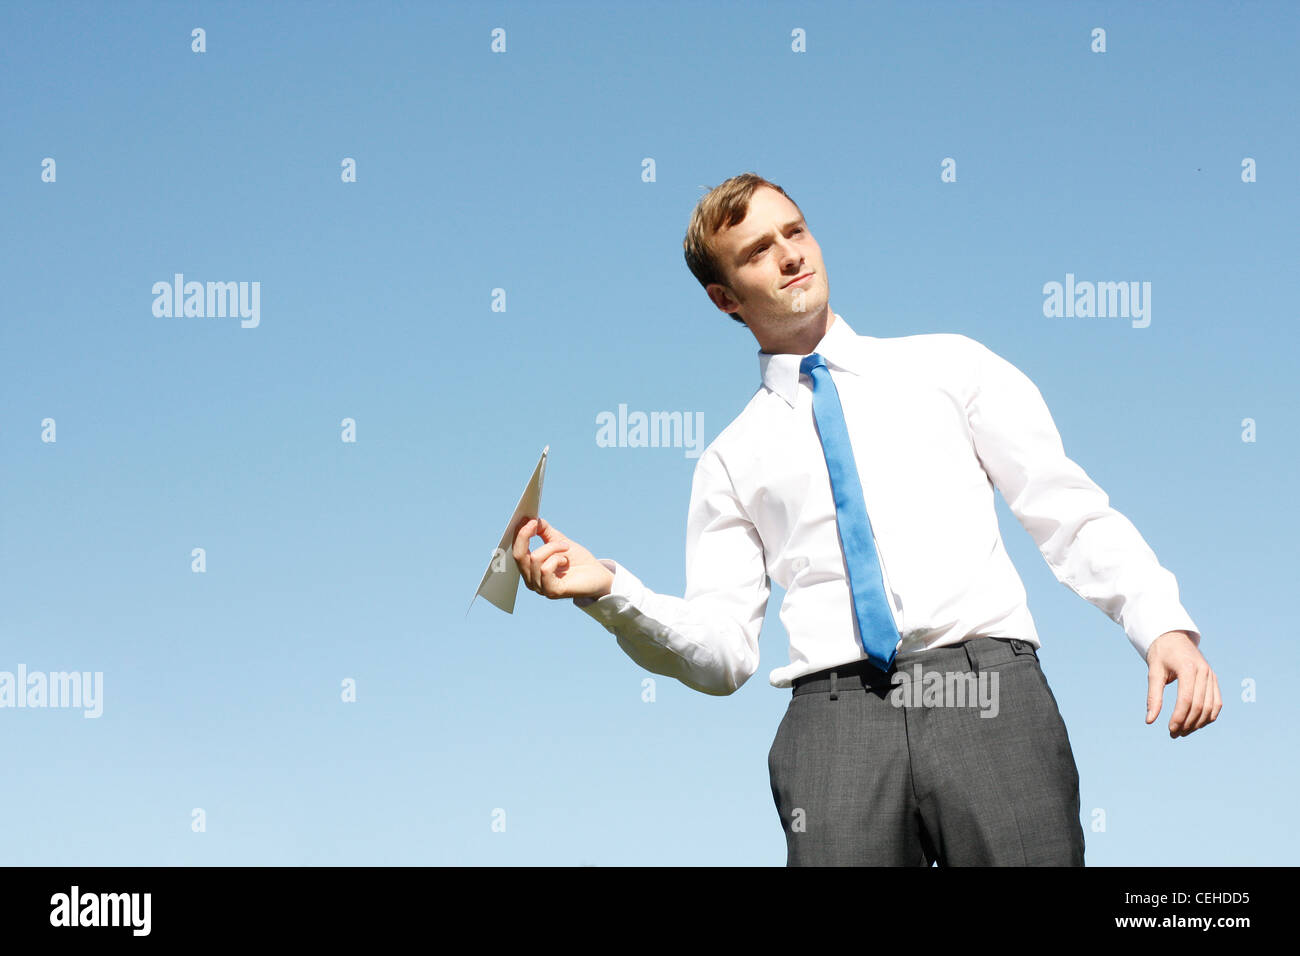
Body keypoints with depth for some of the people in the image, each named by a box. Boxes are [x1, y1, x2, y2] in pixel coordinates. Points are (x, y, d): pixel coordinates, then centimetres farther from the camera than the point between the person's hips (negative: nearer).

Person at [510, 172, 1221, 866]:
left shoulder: (946, 365, 19)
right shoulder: (731, 460, 20)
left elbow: (1070, 512, 11)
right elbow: (723, 653, 13)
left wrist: (1163, 624, -4)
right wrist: (610, 591, -5)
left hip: (989, 690, -1)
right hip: (836, 718, 1)